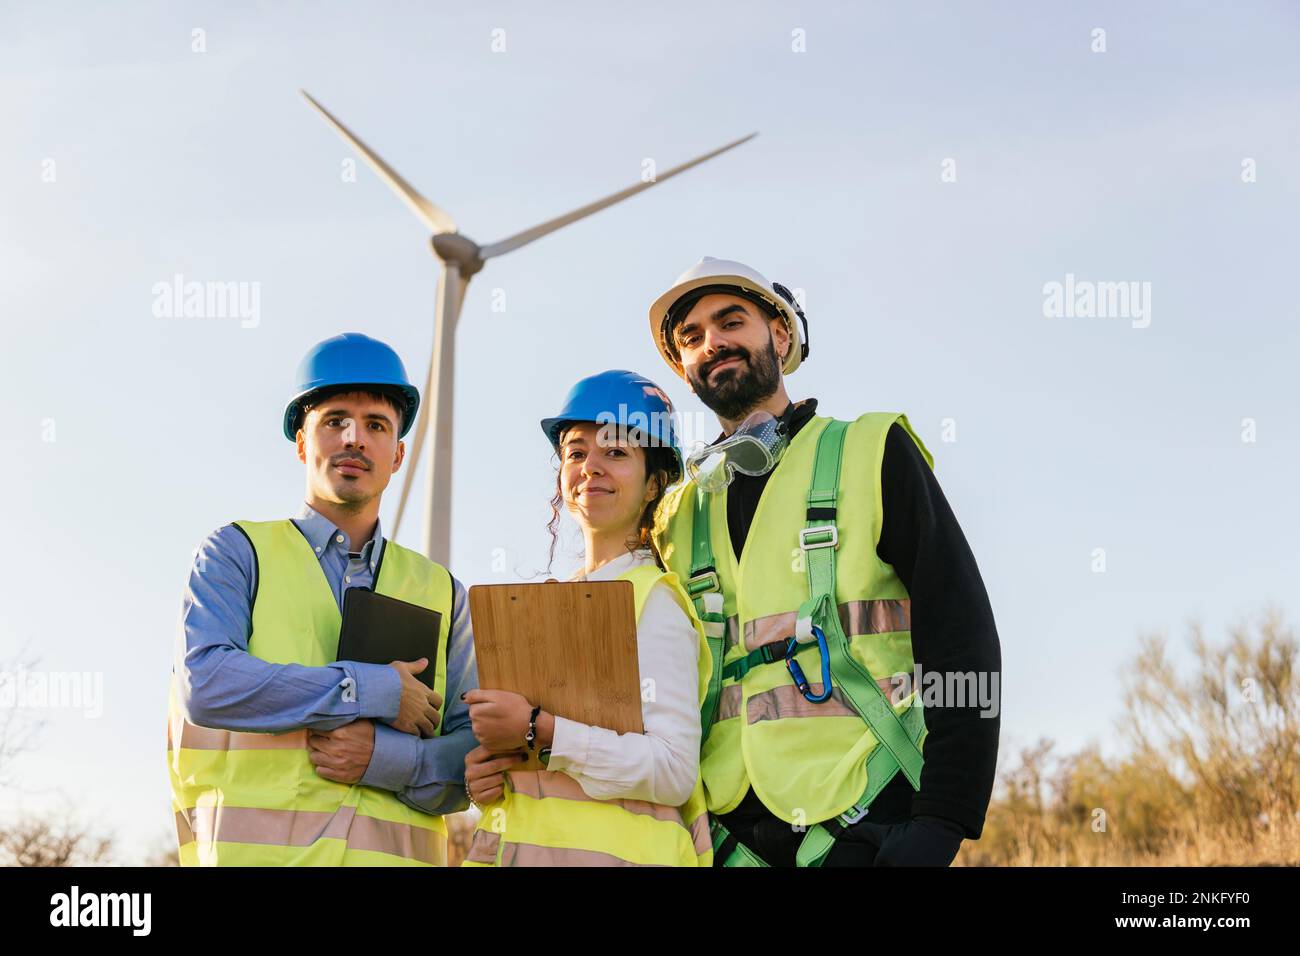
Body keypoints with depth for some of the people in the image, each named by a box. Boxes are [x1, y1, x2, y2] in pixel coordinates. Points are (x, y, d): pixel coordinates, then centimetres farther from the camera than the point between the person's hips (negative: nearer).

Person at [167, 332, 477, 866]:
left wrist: (384, 756, -9)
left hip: (397, 851, 2)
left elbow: (480, 754, 9)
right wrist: (375, 692, -8)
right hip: (257, 848, -2)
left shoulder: (440, 592, 15)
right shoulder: (236, 554, 8)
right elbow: (205, 685, -9)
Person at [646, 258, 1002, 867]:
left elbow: (961, 637, -3)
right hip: (725, 834, 4)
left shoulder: (872, 454, 5)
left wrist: (942, 821, -13)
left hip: (863, 823, -3)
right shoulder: (678, 514, 16)